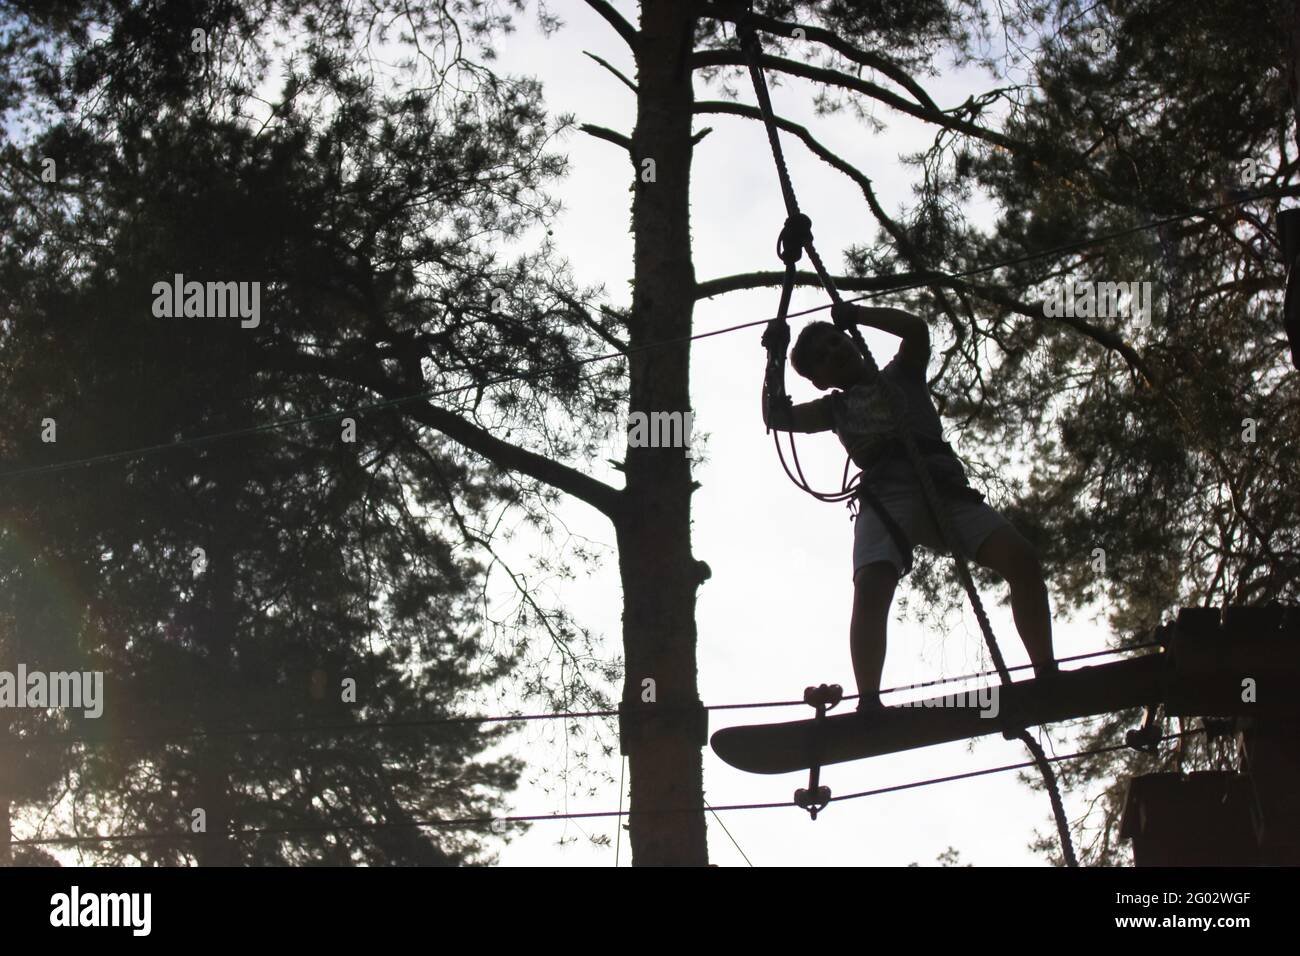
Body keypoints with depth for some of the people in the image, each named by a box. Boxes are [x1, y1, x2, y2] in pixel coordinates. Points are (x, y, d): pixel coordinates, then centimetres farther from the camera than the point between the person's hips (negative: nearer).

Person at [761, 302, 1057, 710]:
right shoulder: (835, 408, 29)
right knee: (871, 589, -30)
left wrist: (856, 314, 15)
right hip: (885, 493, 0)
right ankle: (869, 704, -41)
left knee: (1022, 559, -23)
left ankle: (1047, 677, -24)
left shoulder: (901, 374, 28)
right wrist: (775, 359, 15)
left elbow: (915, 329, 9)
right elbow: (777, 417, 18)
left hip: (941, 483, 1)